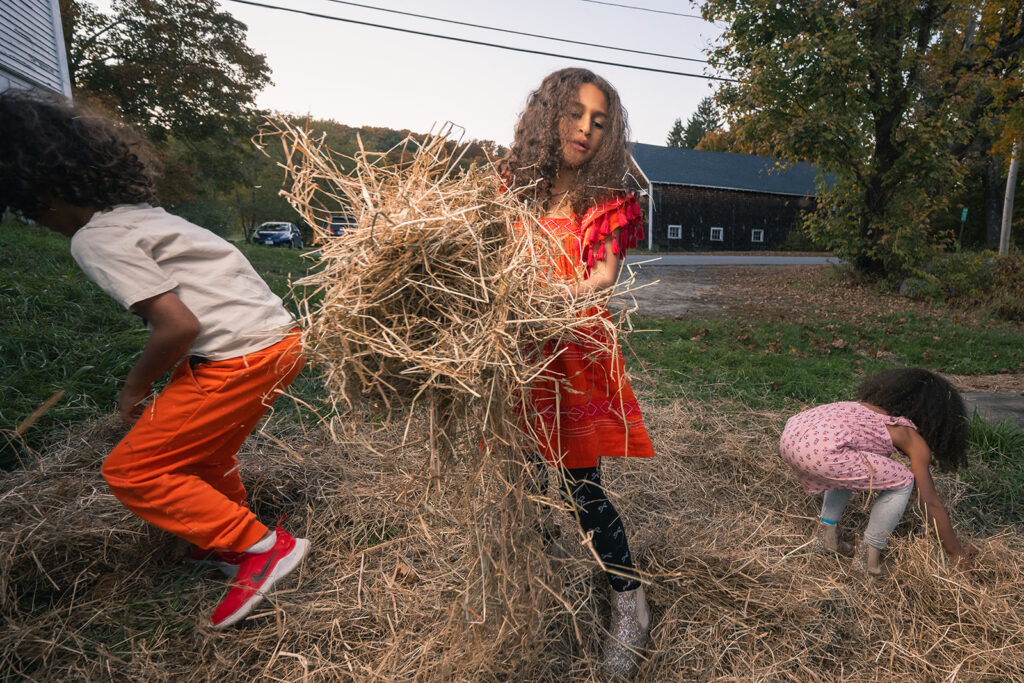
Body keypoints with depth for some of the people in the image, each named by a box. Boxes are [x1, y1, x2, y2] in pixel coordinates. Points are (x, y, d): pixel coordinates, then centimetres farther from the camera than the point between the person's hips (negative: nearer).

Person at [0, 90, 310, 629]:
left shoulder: (96, 240, -11)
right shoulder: (137, 211, 16)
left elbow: (178, 326, -19)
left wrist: (135, 388, -1)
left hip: (244, 357, -9)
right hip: (278, 339, 9)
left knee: (131, 471, 4)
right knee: (199, 446, 29)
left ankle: (261, 546, 4)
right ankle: (228, 540, 41)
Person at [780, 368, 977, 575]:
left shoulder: (869, 405, 35)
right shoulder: (914, 441, 16)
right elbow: (931, 503, 22)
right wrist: (957, 551, 37)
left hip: (791, 435, 8)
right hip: (820, 450, -7)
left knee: (850, 468, 36)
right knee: (902, 482, 15)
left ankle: (826, 533, 28)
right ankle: (868, 556, 21)